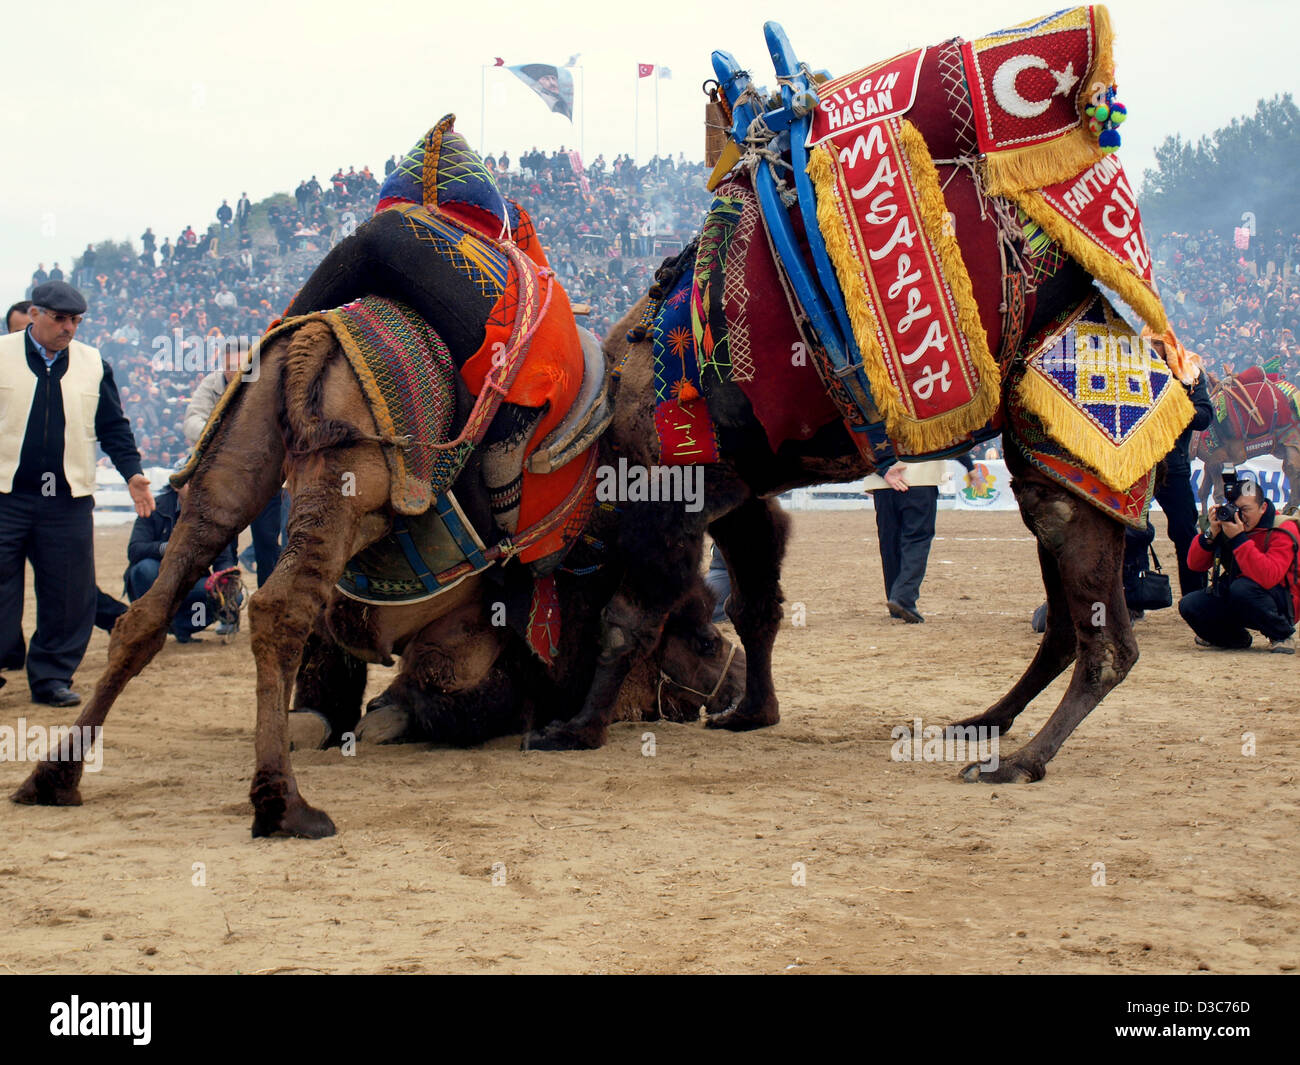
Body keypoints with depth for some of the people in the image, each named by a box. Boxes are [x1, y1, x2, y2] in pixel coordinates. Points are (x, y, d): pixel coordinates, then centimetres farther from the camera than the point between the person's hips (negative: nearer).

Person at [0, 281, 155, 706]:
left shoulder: (94, 364, 11)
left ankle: (52, 677, 12)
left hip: (68, 500, 2)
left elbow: (113, 427, 15)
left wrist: (132, 472, 2)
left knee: (68, 597, 2)